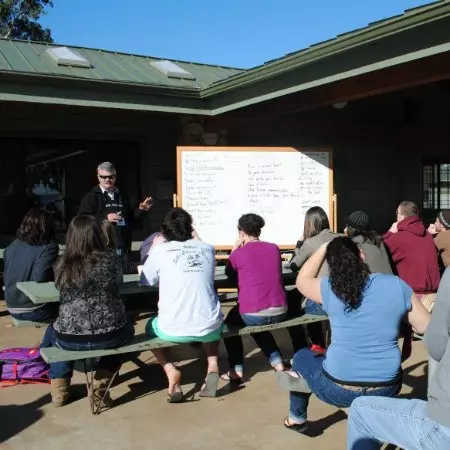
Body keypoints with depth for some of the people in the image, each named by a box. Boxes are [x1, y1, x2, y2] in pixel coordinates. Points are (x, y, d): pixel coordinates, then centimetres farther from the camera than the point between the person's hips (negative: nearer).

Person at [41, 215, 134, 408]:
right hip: (110, 335, -1)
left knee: (51, 332, 37)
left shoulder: (62, 265, -3)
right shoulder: (110, 258, -5)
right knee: (126, 328, 35)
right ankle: (100, 388, 20)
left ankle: (59, 388, 31)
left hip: (70, 339, 2)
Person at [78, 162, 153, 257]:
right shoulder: (91, 197, 2)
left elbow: (130, 219, 25)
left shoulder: (122, 196, 20)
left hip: (122, 247, 5)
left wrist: (140, 210, 8)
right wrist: (105, 218, -18)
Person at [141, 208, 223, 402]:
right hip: (209, 327, 3)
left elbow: (146, 281, 13)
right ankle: (212, 366, 14)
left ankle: (171, 371, 8)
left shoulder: (160, 251, -3)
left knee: (150, 327, 31)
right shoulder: (207, 248, 5)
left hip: (173, 331, -2)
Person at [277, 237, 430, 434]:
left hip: (338, 390, -2)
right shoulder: (398, 285, -6)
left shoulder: (329, 288, -8)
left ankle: (297, 418, 41)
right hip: (387, 390, 2)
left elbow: (302, 280, 13)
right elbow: (428, 328, 2)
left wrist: (324, 247, 17)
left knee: (301, 356, 31)